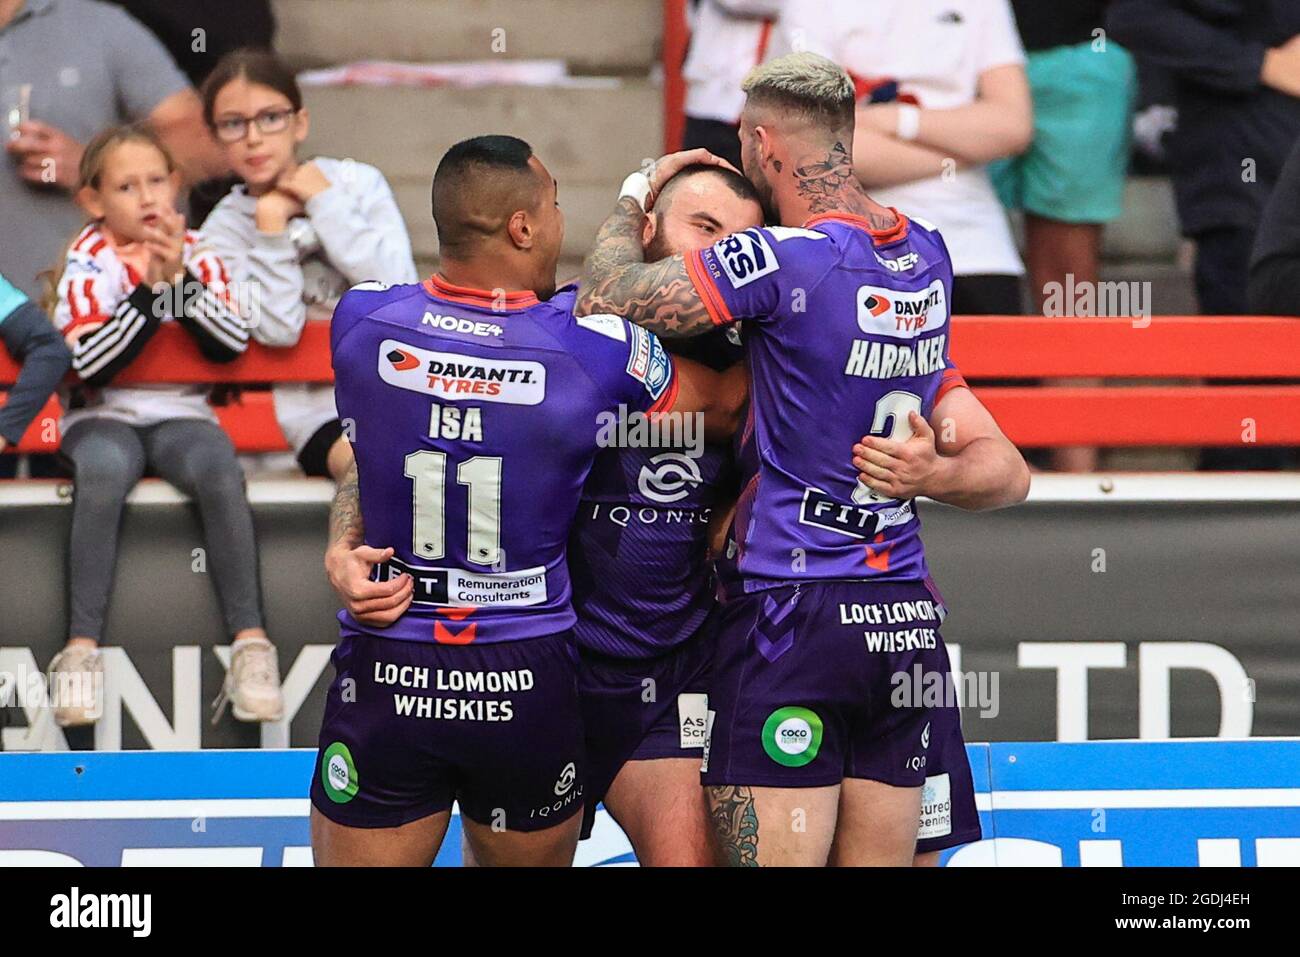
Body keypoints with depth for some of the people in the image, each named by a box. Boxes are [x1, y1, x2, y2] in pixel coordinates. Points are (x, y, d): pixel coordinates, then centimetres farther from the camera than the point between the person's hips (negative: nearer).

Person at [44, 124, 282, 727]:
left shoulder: (197, 255, 5)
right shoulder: (87, 263, -3)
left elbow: (234, 344, -8)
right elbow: (88, 361, -15)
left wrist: (181, 279, -18)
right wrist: (150, 289, -20)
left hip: (181, 414, 2)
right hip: (103, 415, -2)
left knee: (219, 472, -31)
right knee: (105, 472, -36)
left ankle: (249, 640, -28)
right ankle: (82, 646, -34)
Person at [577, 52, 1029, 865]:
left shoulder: (783, 258, -13)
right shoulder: (928, 258, 9)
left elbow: (604, 300, -9)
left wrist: (632, 202, 8)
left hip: (792, 612, -7)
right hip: (910, 621, 7)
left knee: (769, 857, -5)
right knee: (879, 859, 8)